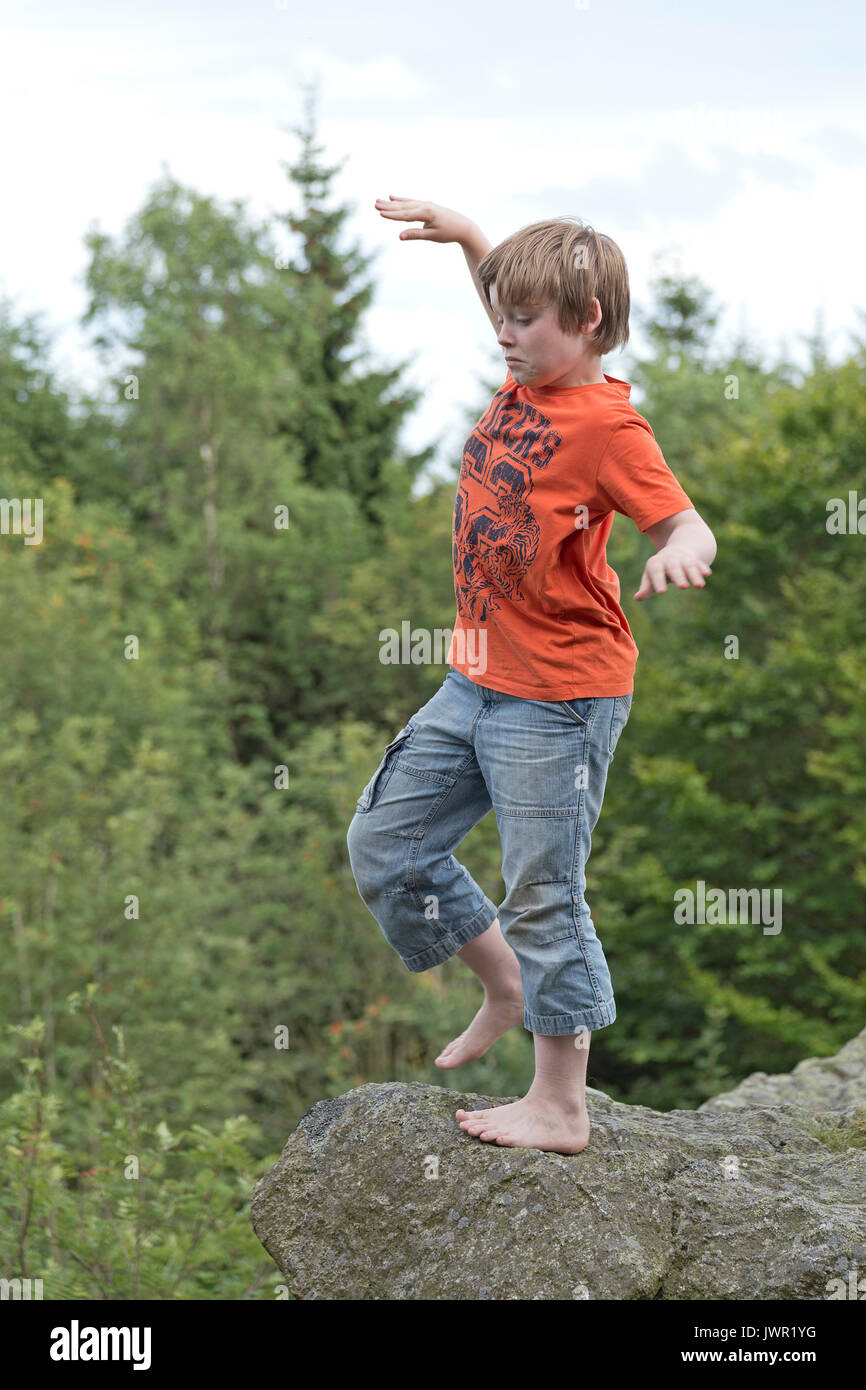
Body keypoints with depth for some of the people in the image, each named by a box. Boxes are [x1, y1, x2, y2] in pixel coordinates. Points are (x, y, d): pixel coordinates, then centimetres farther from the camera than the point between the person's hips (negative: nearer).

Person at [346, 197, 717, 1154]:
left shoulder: (606, 424, -16)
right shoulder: (524, 379, 6)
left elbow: (687, 526, -19)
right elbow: (515, 291, 28)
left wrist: (681, 552, -41)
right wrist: (461, 232, 18)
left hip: (558, 699, -9)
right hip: (476, 683, 9)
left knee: (544, 897, -2)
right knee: (383, 842, 13)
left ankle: (560, 1108, 9)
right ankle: (506, 985, 30)